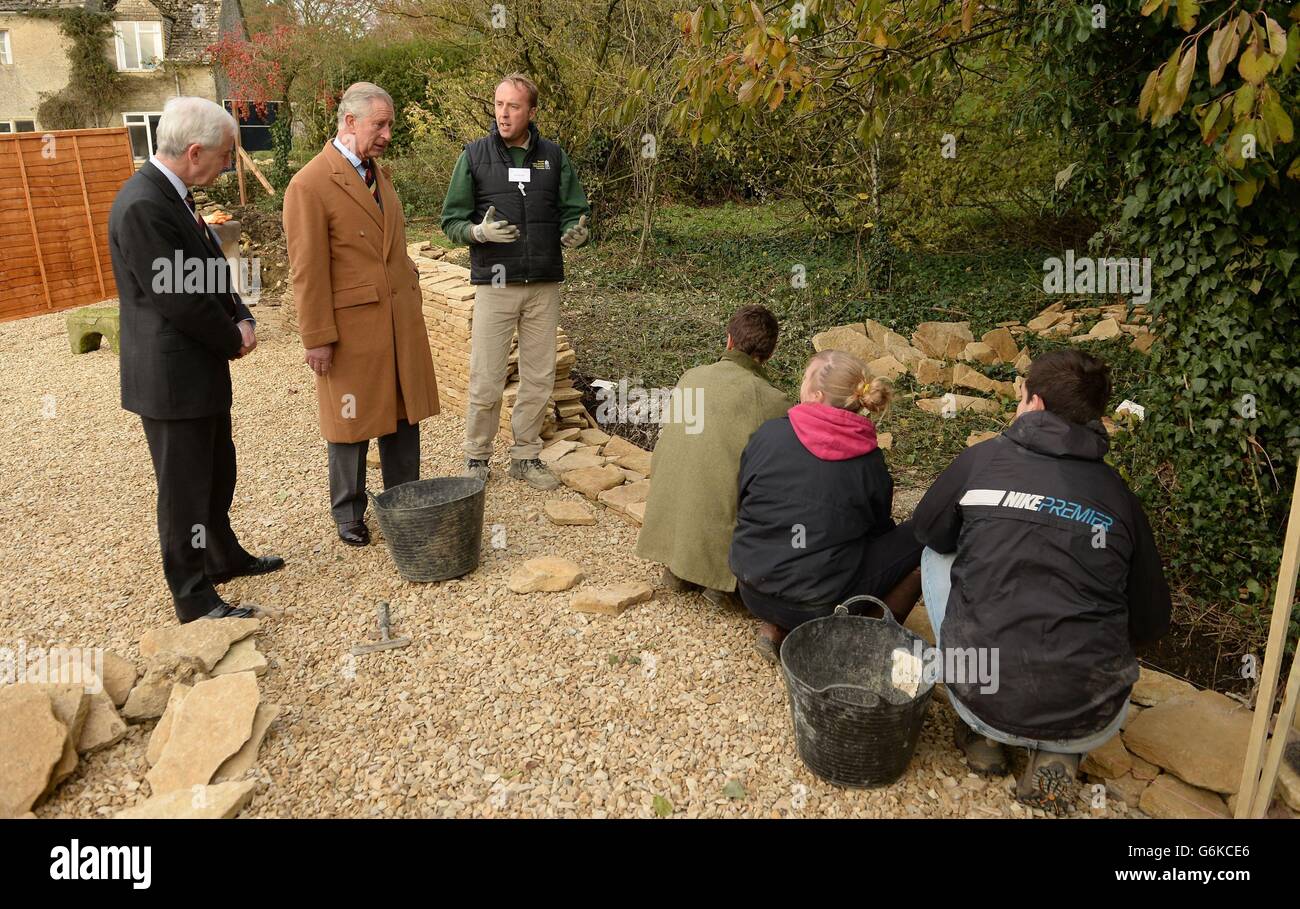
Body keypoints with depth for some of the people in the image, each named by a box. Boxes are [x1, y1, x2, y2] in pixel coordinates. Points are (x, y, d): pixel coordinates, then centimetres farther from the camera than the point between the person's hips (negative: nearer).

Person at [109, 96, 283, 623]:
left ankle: (223, 557, 42)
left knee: (217, 474, 23)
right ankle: (195, 599, 16)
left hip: (198, 369, 10)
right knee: (184, 489, 3)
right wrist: (233, 341, -8)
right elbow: (179, 299, -23)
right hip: (172, 377, -10)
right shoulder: (143, 207, -23)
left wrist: (242, 320, -3)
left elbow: (209, 274, 13)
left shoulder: (171, 195, 8)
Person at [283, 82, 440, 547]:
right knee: (352, 422, 7)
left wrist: (413, 300, 16)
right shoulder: (309, 185, -13)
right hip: (352, 325, -7)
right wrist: (317, 338, -15)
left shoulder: (377, 173, 12)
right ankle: (349, 514, 24)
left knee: (403, 415, 13)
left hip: (401, 320, 7)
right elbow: (307, 272, -15)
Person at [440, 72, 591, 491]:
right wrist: (479, 231, -18)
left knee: (539, 378, 8)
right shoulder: (475, 155, 2)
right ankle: (476, 457, 16)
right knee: (486, 380, -1)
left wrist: (575, 231, -12)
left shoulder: (553, 156, 7)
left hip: (545, 284, 3)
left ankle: (526, 455, 23)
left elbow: (575, 210, 11)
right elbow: (451, 220, 3)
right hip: (495, 283, -2)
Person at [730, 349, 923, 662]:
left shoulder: (769, 434, -6)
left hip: (753, 592, 4)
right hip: (820, 604, -3)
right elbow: (879, 528, 7)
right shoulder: (869, 462, -7)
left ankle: (776, 629, 14)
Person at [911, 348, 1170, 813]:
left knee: (937, 558, 21)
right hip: (1089, 727, 2)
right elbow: (1150, 622, 12)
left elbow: (927, 531, 17)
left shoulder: (982, 458, 0)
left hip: (985, 702, -1)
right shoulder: (1117, 493, 4)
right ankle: (1059, 754, 10)